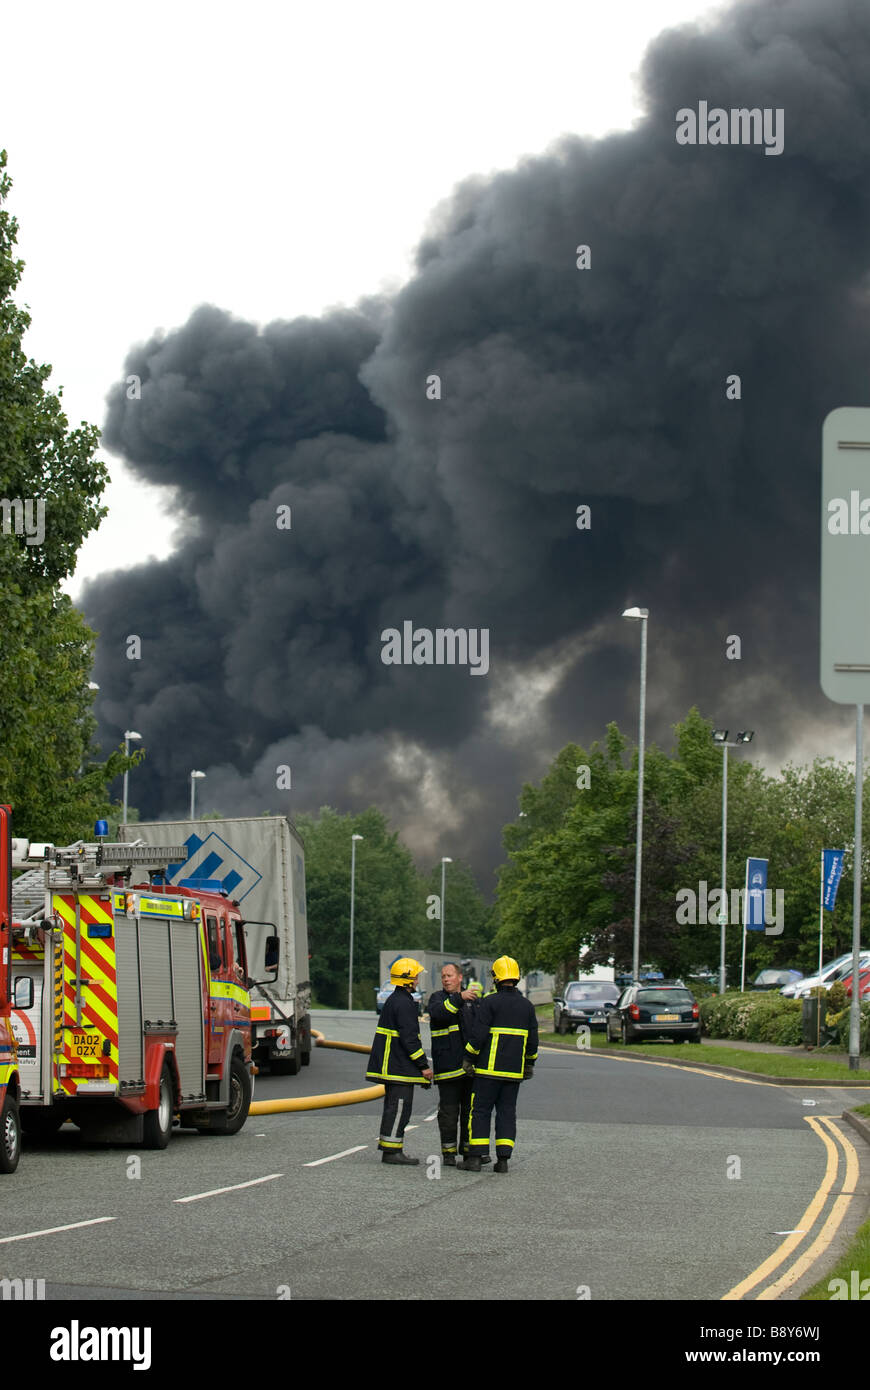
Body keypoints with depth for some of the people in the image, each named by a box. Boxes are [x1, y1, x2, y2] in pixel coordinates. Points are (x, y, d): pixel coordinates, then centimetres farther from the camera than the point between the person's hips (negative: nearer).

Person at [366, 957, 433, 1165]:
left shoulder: (394, 1000, 17)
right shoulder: (404, 1004, -16)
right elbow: (410, 1039, -21)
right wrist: (424, 1065, -17)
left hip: (391, 1065, 11)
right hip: (400, 1067, -11)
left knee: (393, 1107, 15)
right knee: (399, 1108, -9)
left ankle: (388, 1148, 19)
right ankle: (391, 1151, -10)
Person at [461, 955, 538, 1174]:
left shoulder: (489, 1002, -9)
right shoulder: (526, 1006, 8)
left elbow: (478, 1034, -14)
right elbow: (532, 1040, 13)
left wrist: (468, 1058, -5)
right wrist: (529, 1064, 24)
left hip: (489, 1068, -4)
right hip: (514, 1070, 5)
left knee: (480, 1110, 0)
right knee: (507, 1112, 8)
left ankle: (476, 1157, -5)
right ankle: (503, 1158, 2)